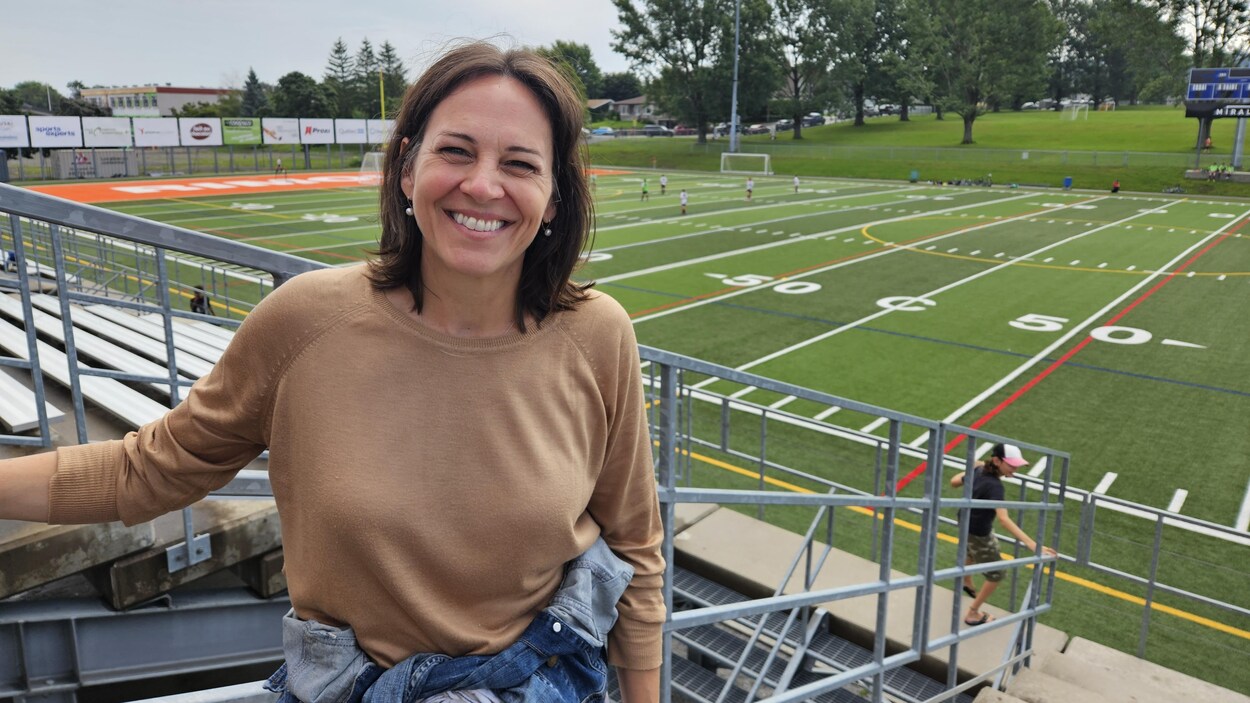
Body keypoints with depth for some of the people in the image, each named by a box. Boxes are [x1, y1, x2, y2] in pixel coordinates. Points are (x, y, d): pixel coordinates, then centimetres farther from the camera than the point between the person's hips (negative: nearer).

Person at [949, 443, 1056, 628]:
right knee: (996, 574, 10)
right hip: (978, 534, -9)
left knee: (973, 551, 38)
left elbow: (954, 482, 5)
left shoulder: (979, 470, -11)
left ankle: (967, 584, 66)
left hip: (966, 524, 9)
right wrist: (1031, 544, -57)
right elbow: (1003, 519, -48)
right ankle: (973, 614, 22)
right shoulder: (994, 485, -36)